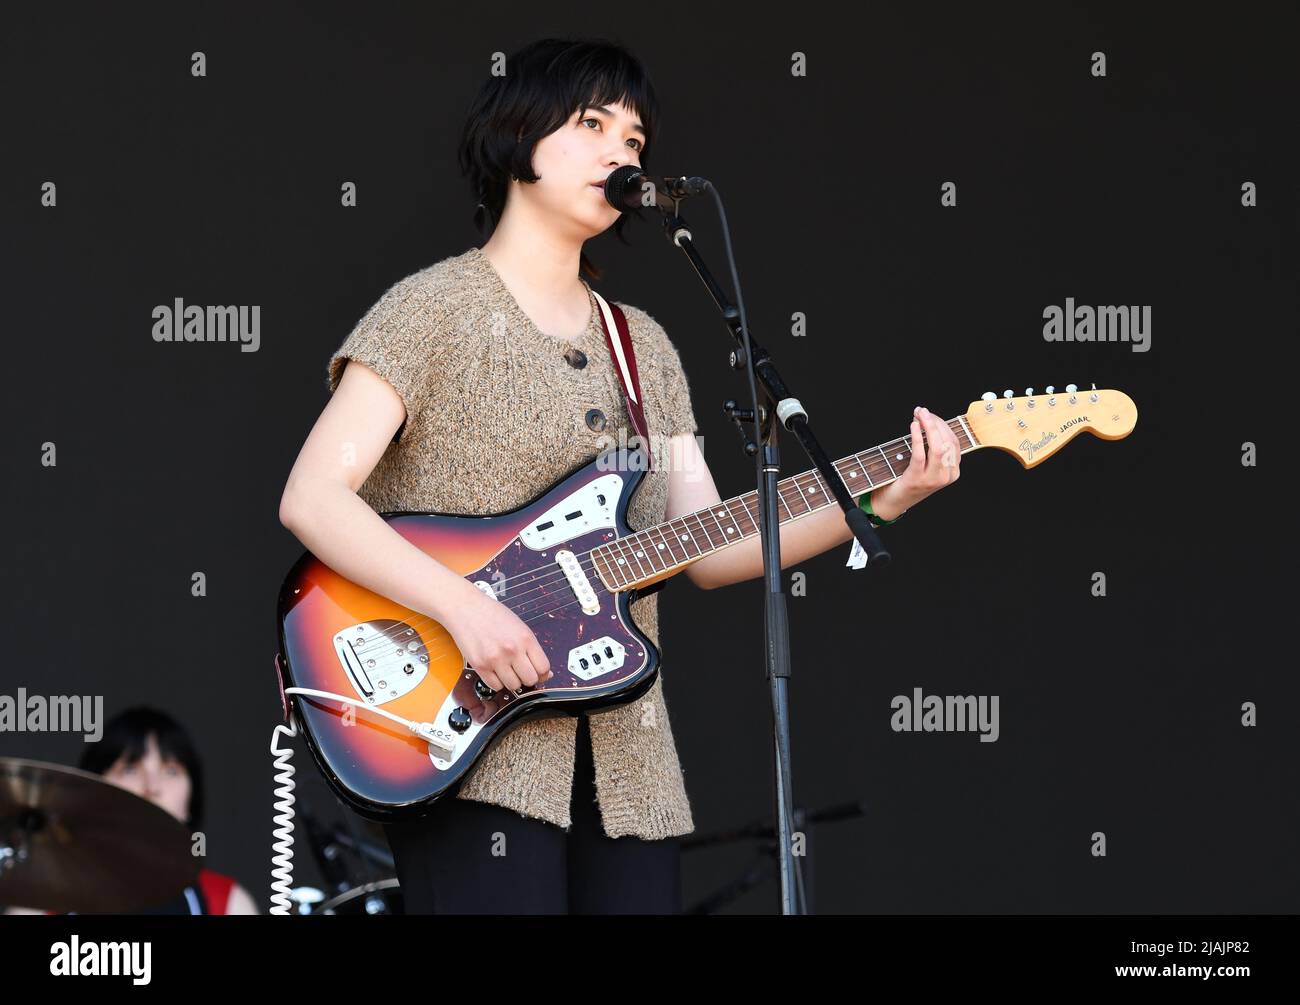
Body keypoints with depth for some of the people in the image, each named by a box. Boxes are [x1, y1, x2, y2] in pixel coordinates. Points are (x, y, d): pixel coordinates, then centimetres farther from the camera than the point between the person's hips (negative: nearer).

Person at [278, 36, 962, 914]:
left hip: (625, 765, 6)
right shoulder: (436, 310, -1)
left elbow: (706, 548, 11)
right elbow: (312, 497, -11)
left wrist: (878, 503, -3)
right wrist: (465, 607, -22)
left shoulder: (644, 347, 19)